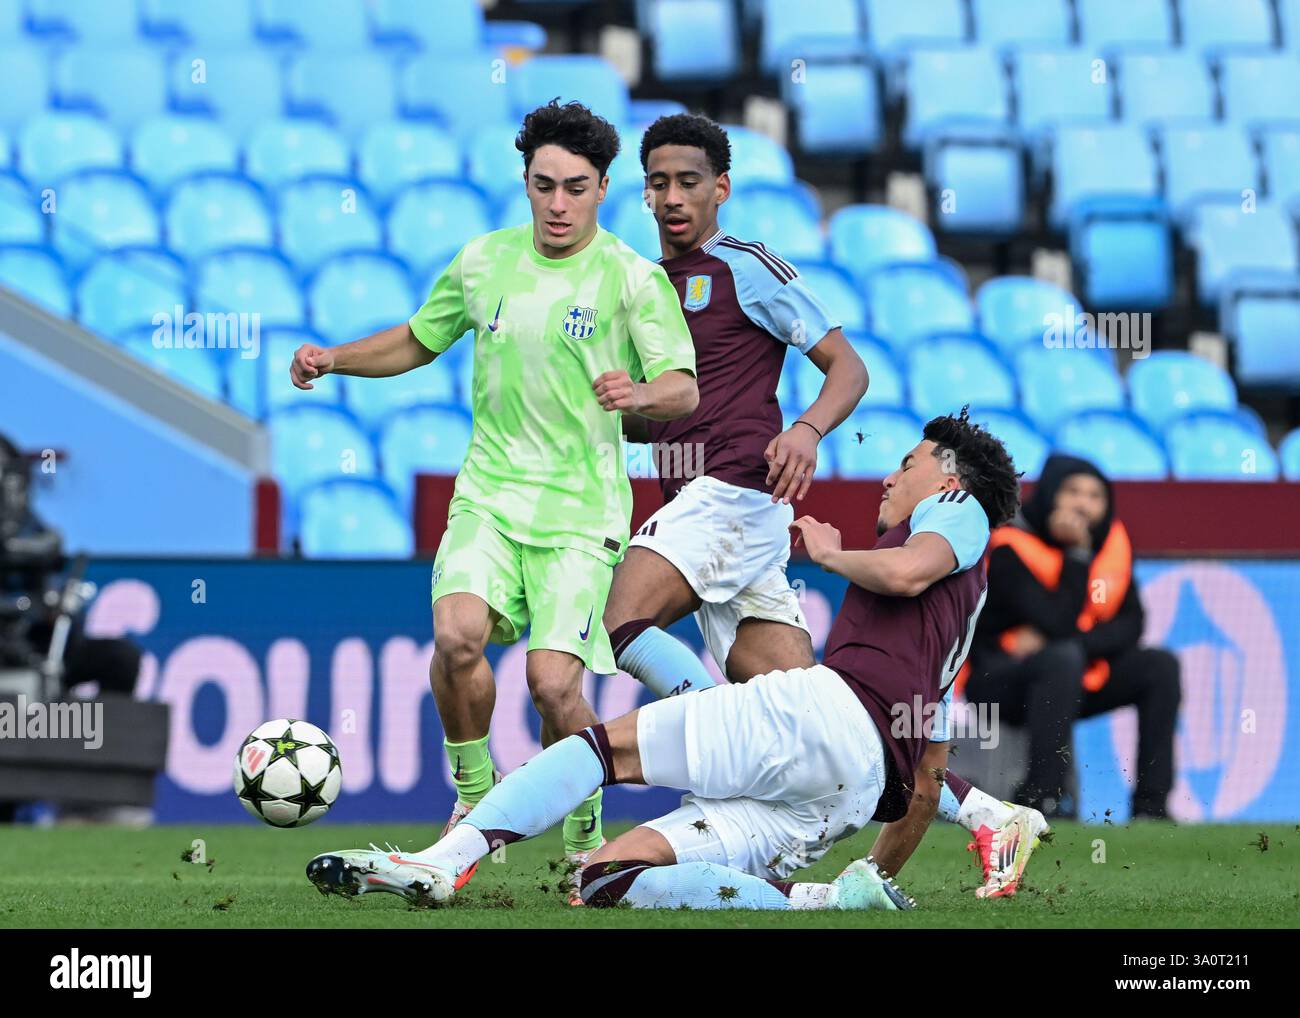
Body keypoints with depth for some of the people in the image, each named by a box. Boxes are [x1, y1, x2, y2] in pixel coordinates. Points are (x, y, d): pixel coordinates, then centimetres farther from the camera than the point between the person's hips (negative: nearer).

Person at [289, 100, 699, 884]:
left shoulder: (632, 277, -4)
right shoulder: (484, 262, 8)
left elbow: (685, 390, -10)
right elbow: (419, 341, 24)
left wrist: (639, 395, -32)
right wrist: (333, 360, 9)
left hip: (581, 508, -3)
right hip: (490, 494, 3)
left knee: (553, 682, -14)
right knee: (458, 636, -23)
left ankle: (586, 834, 12)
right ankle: (477, 797, 1)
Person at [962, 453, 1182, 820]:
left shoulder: (1111, 540, 3)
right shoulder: (1012, 547, -17)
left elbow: (1129, 625, -4)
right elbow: (1059, 625, -25)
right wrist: (1076, 554, -25)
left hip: (1073, 682, 7)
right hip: (996, 678, -7)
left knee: (1160, 665, -10)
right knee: (1063, 659, -36)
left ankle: (1151, 803, -13)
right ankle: (1041, 796, -35)